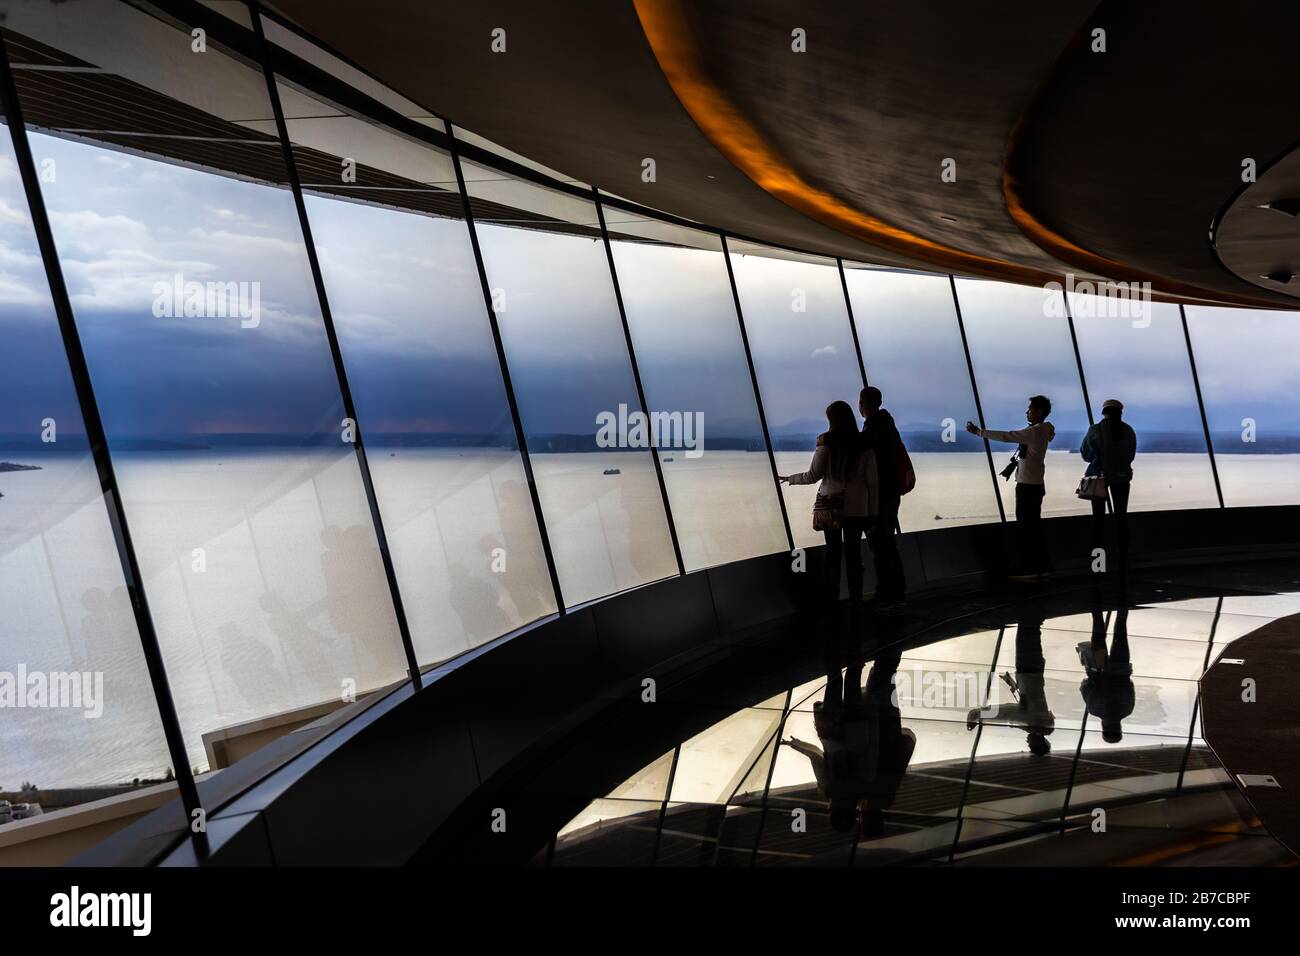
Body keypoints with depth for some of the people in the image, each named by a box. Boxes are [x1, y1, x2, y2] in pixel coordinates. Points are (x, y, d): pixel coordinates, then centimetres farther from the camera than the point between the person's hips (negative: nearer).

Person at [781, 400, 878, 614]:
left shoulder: (826, 442, -8)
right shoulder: (864, 446, -1)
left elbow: (813, 475, -6)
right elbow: (872, 482, -1)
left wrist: (791, 479, 11)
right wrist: (872, 512, 6)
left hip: (830, 505, -1)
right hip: (857, 508, 1)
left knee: (833, 552, 8)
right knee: (854, 553, 7)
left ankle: (831, 601, 10)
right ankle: (855, 601, 10)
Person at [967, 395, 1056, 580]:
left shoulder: (1035, 431, -17)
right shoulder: (1040, 431, 14)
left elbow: (1006, 436, -20)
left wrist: (979, 432, -16)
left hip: (1028, 486, -10)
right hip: (1034, 484, 10)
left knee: (1026, 526, -5)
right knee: (1033, 526, 13)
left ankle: (1029, 569, -2)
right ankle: (1041, 566, 18)